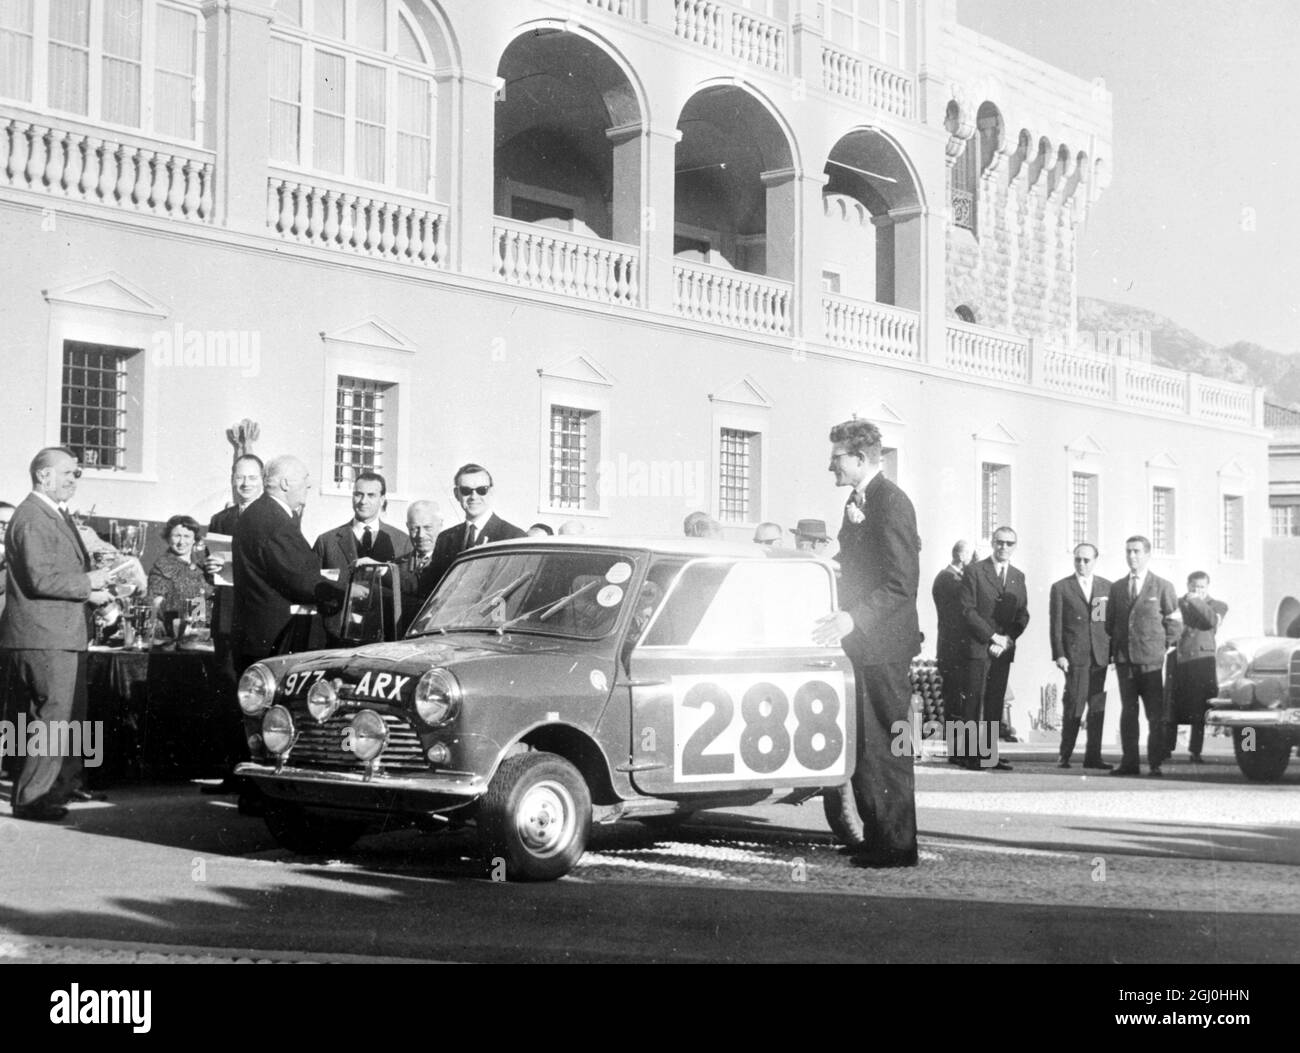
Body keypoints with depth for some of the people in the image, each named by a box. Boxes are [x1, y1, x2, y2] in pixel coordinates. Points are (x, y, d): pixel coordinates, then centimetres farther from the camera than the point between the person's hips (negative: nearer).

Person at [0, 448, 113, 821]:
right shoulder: (31, 518, -15)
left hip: (65, 635, 11)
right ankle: (31, 799, -2)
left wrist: (92, 590, 8)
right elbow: (41, 579, -24)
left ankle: (65, 784, 29)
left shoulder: (58, 515, 18)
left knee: (72, 715, 18)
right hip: (43, 638, -11)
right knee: (53, 718, -8)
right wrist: (88, 583, -13)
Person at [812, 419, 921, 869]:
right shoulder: (857, 501, 16)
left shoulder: (891, 503, -14)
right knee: (863, 745, 14)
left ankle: (899, 845, 3)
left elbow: (902, 584, -20)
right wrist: (843, 617, 12)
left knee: (887, 747, -4)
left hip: (884, 645, -9)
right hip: (861, 643, 10)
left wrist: (852, 619, -24)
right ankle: (876, 834, 23)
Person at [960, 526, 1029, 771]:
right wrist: (993, 636, -13)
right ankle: (972, 756, -5)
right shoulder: (974, 571, -1)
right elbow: (968, 610, -8)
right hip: (978, 647, -5)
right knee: (975, 703, -6)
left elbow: (1023, 615, 13)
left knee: (996, 703, 4)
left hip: (1004, 649, 5)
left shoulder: (1018, 577, 15)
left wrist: (1007, 639, -5)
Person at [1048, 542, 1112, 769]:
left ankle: (1093, 756, 9)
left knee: (1098, 707, 4)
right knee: (1074, 706, -6)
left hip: (1100, 655, 3)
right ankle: (1065, 755, 4)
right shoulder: (1060, 587, 3)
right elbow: (1055, 624, 0)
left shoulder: (1107, 587, 12)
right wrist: (1058, 655, -8)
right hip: (1075, 656, -3)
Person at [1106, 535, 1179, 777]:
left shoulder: (1162, 587, 3)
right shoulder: (1116, 587, 13)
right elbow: (1110, 622, 17)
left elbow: (1173, 623, 4)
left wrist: (1162, 648, -2)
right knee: (1128, 711, 4)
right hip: (1124, 659, 3)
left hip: (1151, 660, -3)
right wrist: (1114, 650, 9)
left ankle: (1155, 764, 2)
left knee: (1156, 714, -2)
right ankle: (1129, 762, 8)